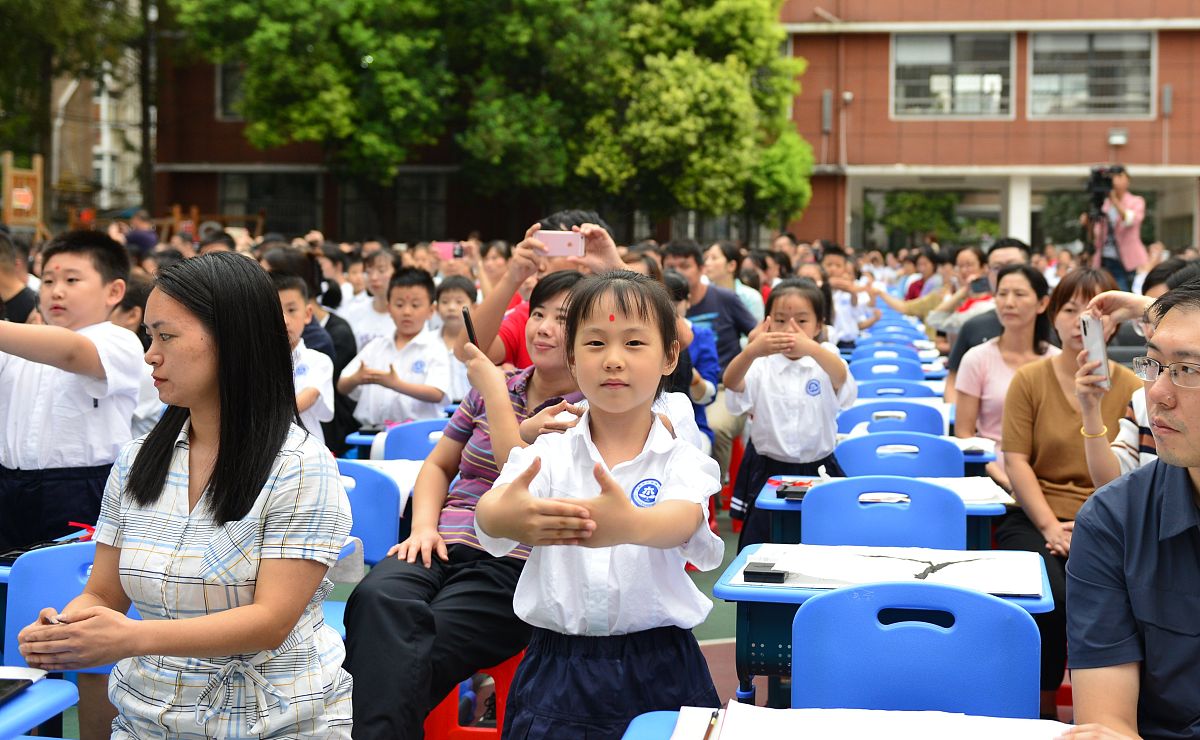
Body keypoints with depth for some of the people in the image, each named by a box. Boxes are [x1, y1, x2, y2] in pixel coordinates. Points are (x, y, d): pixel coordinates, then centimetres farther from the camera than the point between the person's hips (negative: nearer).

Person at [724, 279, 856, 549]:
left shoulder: (826, 358, -1)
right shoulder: (762, 364, -2)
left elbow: (841, 379, -24)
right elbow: (732, 383, -22)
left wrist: (813, 349, -47)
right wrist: (751, 351, -45)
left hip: (818, 471, 0)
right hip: (767, 472, 0)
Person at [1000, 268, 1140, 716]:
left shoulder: (1131, 389, 6)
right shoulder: (1030, 380, 6)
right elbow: (1016, 462, 0)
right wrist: (1051, 528, -11)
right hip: (1037, 518, 0)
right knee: (1050, 596, -28)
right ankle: (1042, 708, -5)